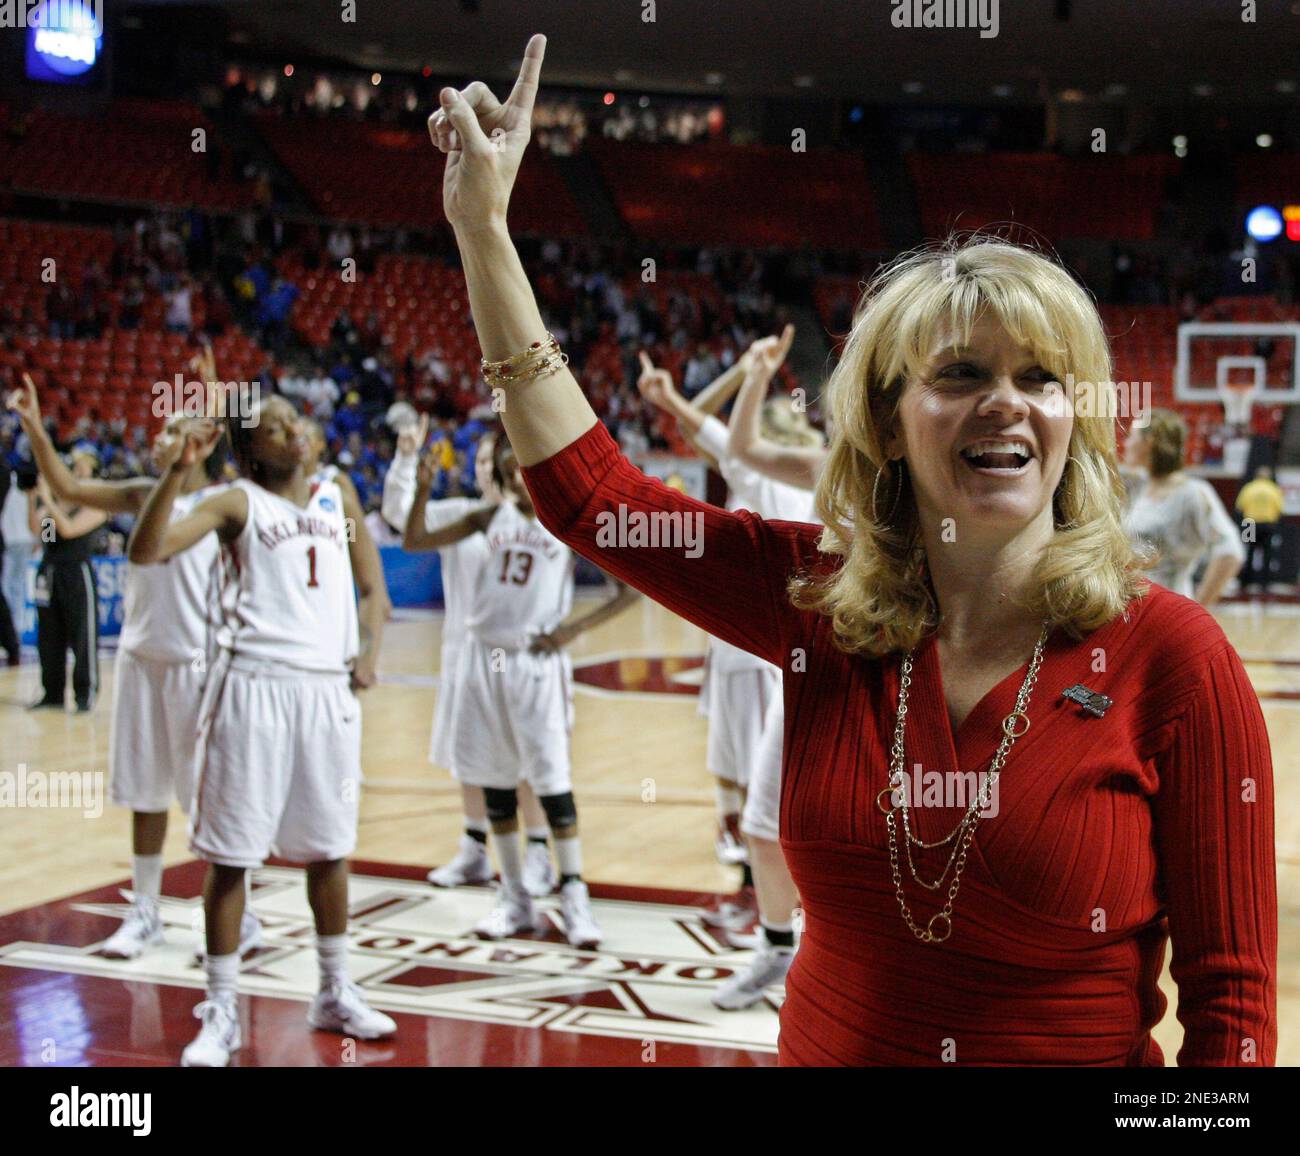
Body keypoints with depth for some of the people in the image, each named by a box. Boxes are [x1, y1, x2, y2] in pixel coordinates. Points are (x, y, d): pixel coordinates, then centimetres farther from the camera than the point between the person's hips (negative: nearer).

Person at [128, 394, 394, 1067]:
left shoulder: (338, 498, 14)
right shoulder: (237, 502, 1)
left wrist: (368, 650, 1)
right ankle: (221, 1012, 9)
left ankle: (336, 994, 27)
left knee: (328, 848, 12)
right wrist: (180, 470, -22)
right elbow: (145, 551, -13)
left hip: (327, 686, 4)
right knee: (230, 853, -1)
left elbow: (372, 590, 19)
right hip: (253, 684, -4)